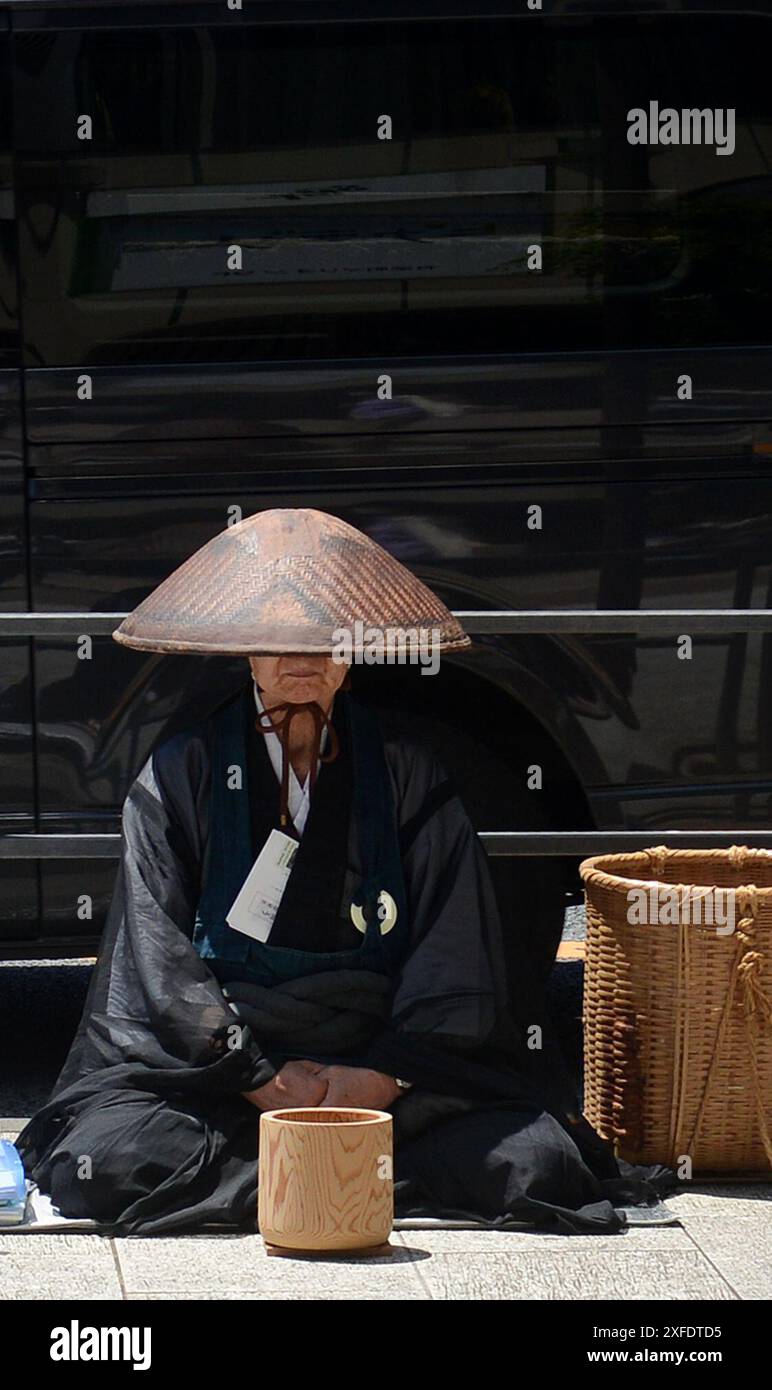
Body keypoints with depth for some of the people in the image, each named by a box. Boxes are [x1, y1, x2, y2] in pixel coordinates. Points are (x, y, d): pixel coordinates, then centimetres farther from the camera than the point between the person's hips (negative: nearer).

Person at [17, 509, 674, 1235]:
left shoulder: (406, 772, 10)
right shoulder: (179, 774, 8)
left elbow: (454, 951, 3)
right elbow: (159, 950, -1)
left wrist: (386, 1074, -13)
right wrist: (261, 1076, -14)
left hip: (386, 1065, 1)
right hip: (213, 1059, -1)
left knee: (533, 1159, -26)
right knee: (103, 1158, -32)